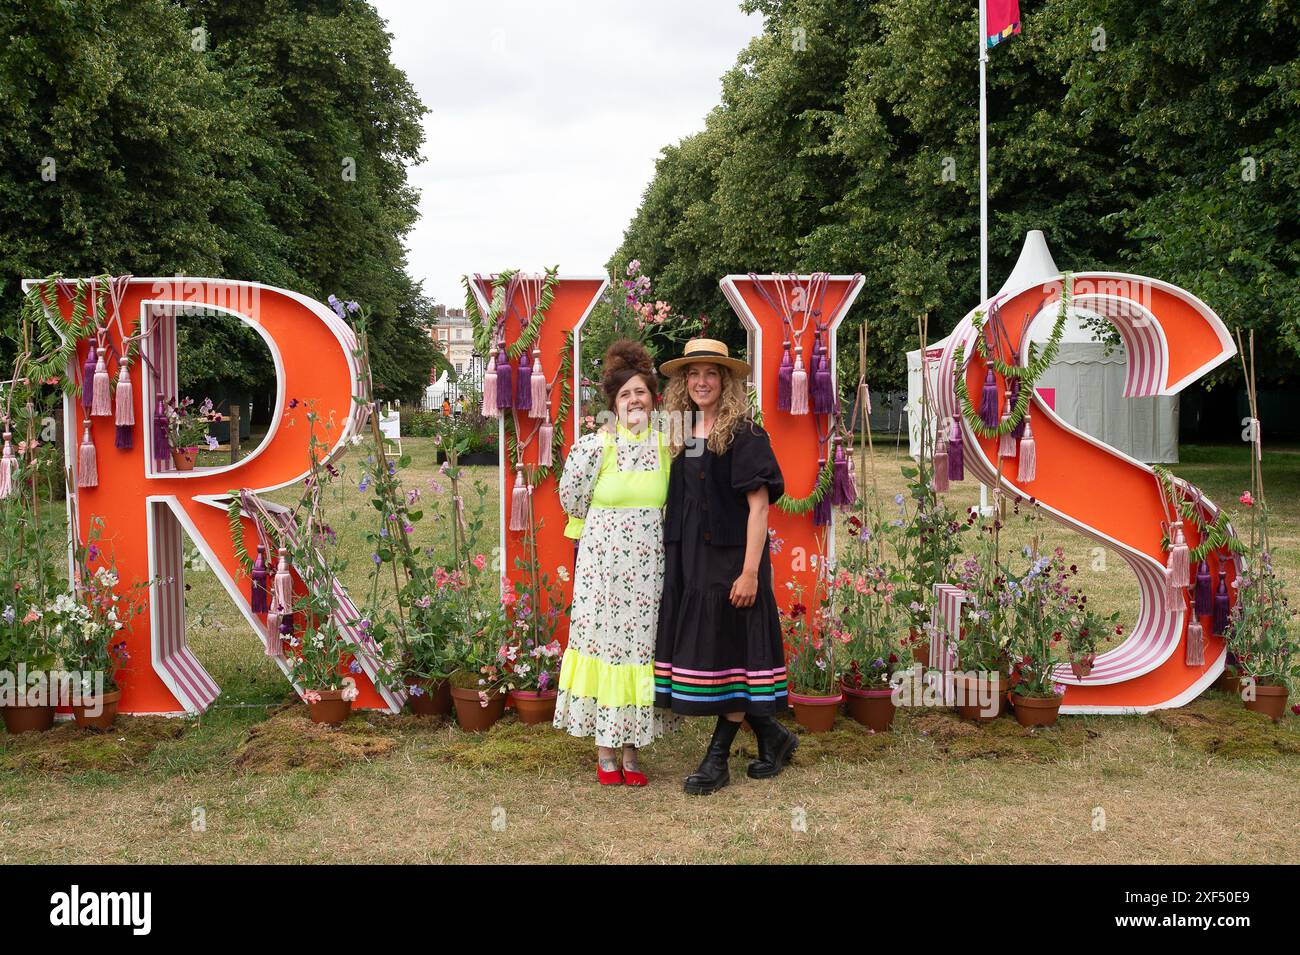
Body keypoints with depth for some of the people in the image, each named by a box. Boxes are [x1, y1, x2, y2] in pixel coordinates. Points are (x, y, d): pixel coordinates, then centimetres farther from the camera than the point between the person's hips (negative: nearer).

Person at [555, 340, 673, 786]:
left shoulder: (666, 445, 7)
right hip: (603, 564, -2)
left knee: (641, 645, 5)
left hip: (648, 567, 2)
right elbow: (573, 502, -3)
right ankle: (604, 751, 12)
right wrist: (586, 457, -11)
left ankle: (630, 749, 15)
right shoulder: (595, 445, 1)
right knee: (603, 643, 1)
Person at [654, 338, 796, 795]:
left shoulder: (743, 435, -9)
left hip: (728, 558, -7)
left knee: (728, 653, -1)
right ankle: (773, 738, 26)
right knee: (700, 651, 10)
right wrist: (673, 560, 9)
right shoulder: (681, 435, 11)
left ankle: (717, 760, 9)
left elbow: (758, 505, -13)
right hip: (687, 560, 7)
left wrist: (750, 571, -19)